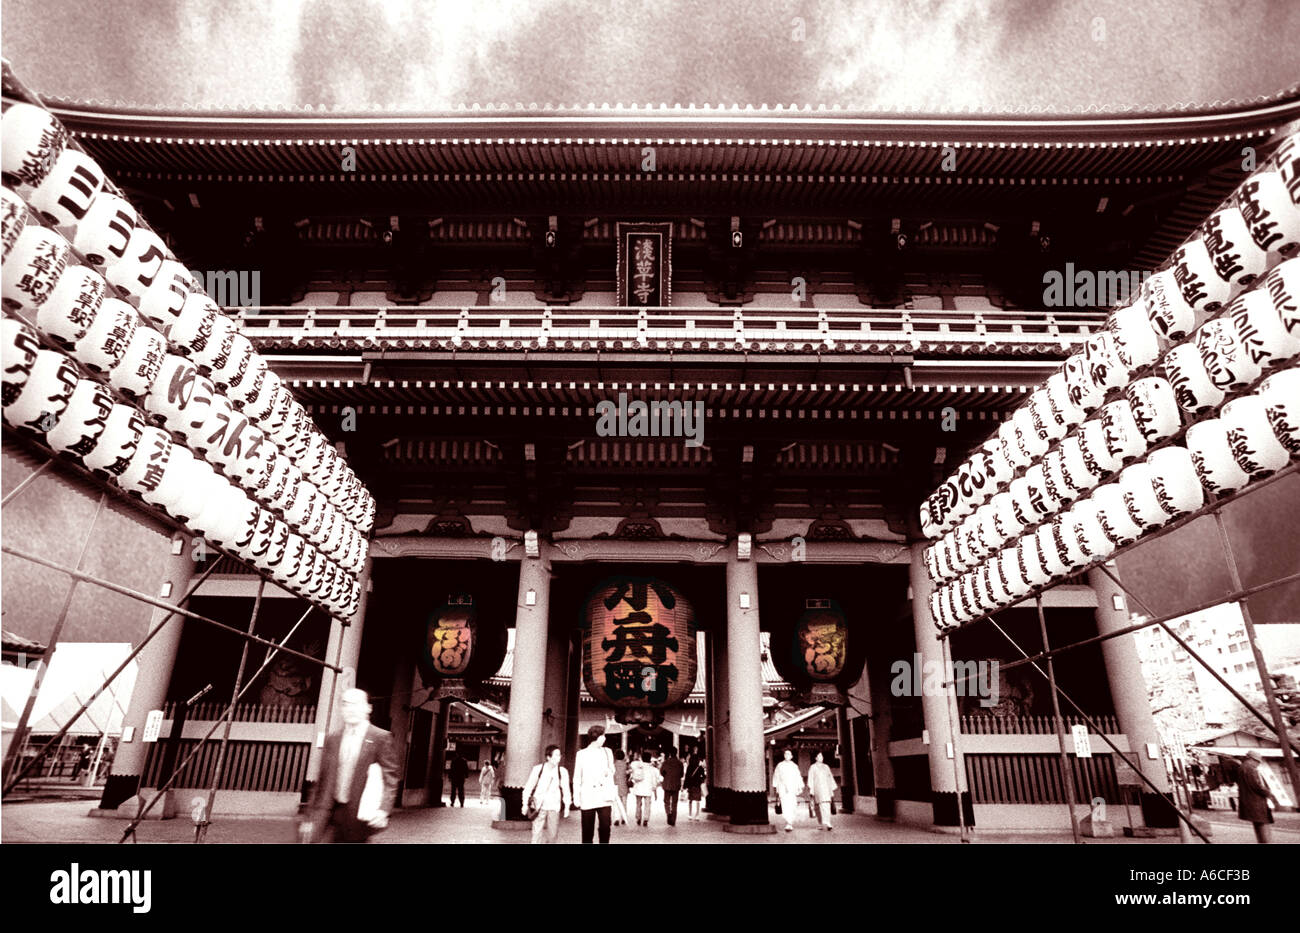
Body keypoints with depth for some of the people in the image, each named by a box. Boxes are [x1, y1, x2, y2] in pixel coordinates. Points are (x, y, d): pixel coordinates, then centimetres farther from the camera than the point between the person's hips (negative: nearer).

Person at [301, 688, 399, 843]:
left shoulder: (381, 738, -4)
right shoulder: (333, 740, 10)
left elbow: (390, 780, -5)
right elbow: (322, 780, 13)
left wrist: (383, 809, -18)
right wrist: (310, 817, 12)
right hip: (331, 812, 4)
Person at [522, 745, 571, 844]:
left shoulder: (563, 771, 0)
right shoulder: (537, 769, -2)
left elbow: (565, 789, 8)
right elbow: (528, 787, 5)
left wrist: (567, 806, 5)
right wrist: (525, 803, 4)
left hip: (554, 807, 1)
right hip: (539, 806, -1)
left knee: (553, 834, -2)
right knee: (537, 832, -4)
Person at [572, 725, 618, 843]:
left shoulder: (607, 752, 11)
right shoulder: (582, 754, 5)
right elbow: (577, 778, 5)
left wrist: (609, 772, -3)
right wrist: (576, 798, 1)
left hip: (605, 797, 2)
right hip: (588, 798, -2)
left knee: (605, 827, -5)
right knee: (588, 830, 1)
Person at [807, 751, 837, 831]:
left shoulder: (826, 767, 18)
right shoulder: (813, 768, 4)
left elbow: (830, 778, 20)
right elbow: (810, 780, 1)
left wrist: (832, 789, 16)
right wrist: (811, 791, -6)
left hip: (826, 789, 5)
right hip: (818, 788, -5)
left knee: (827, 806, -4)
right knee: (823, 806, -16)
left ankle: (826, 823, -3)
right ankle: (825, 824, -19)